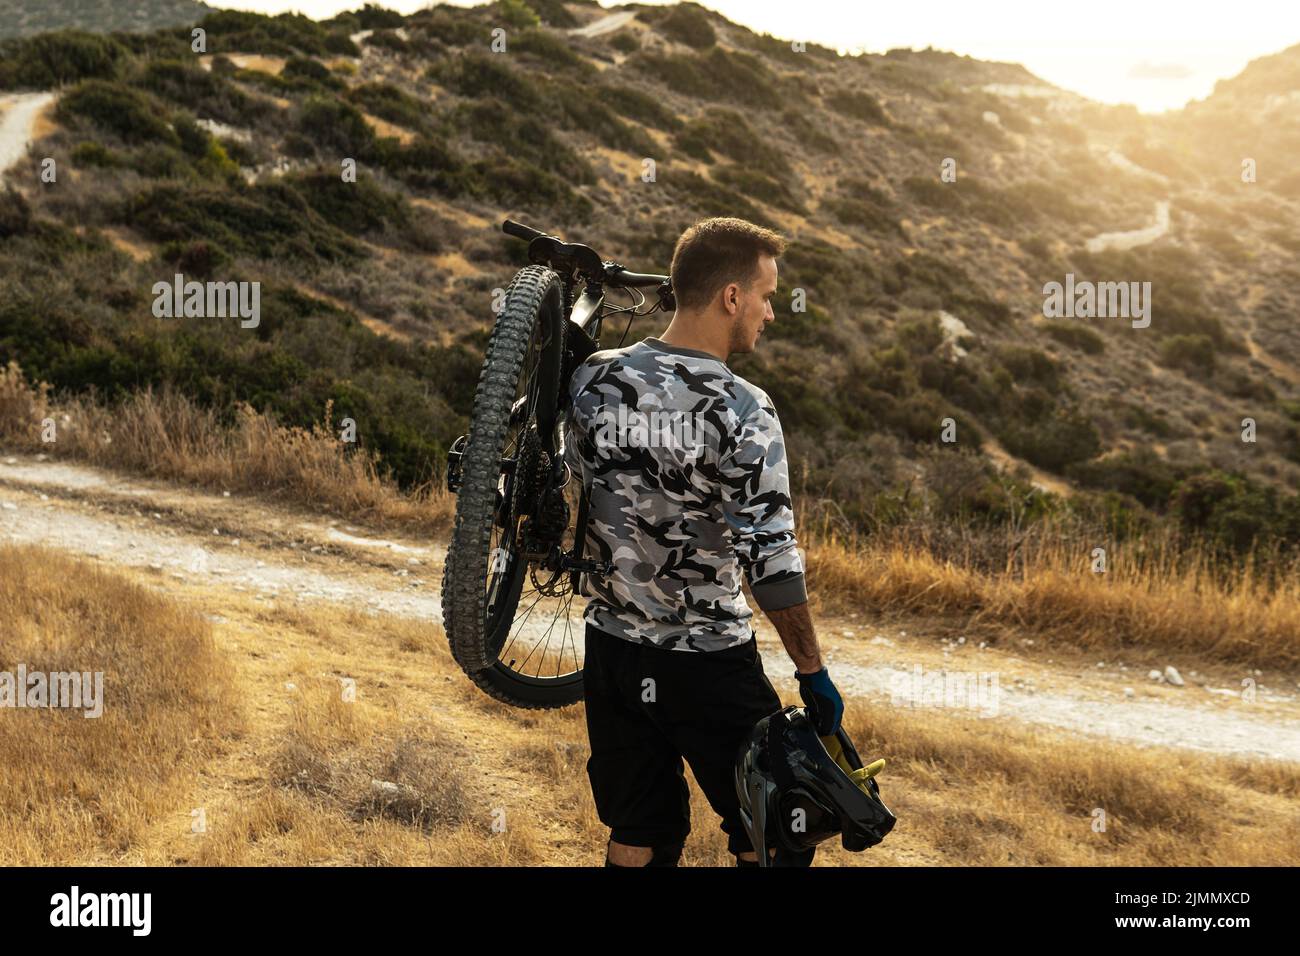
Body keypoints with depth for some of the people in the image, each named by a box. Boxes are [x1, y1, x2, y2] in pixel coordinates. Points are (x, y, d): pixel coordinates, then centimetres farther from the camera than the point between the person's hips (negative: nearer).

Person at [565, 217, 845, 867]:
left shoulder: (593, 380, -4)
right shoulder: (744, 412, -20)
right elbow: (772, 560, -20)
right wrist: (814, 677, -11)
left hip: (611, 648, 6)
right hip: (709, 665, -6)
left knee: (635, 836, 18)